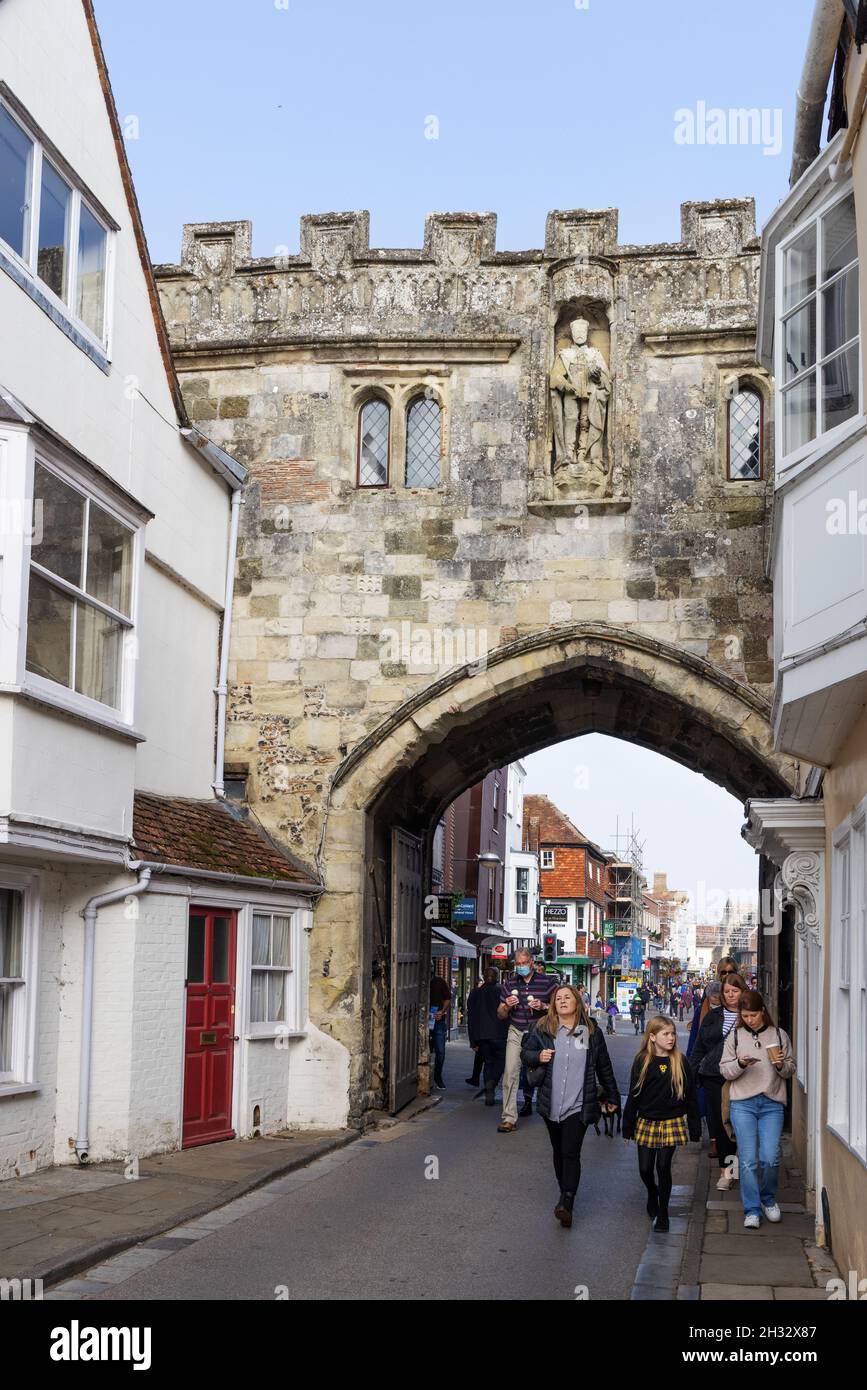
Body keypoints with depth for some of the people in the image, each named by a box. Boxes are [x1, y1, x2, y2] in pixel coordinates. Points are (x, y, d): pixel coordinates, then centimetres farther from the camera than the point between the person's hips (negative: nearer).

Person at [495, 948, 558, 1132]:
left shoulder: (547, 981, -2)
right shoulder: (509, 983, 8)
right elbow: (500, 1015, 12)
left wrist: (543, 1006, -16)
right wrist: (507, 1006, -10)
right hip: (516, 1032, 2)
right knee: (510, 1072, -10)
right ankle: (509, 1118, -10)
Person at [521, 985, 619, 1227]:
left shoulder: (591, 1031, 1)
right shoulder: (542, 1029, 2)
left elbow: (604, 1067, 9)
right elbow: (525, 1052, 12)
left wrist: (612, 1096, 14)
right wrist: (538, 1057, -11)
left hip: (579, 1105, -3)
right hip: (551, 1104, 3)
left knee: (571, 1153, -12)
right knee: (558, 1152, 14)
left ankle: (566, 1203, -16)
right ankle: (566, 1194, 28)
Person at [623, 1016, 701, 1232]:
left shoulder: (680, 1062, -3)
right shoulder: (642, 1062, -3)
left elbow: (690, 1096, 1)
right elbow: (633, 1096, 2)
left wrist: (695, 1126, 1)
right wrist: (628, 1127, 2)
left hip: (672, 1122, -1)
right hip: (646, 1123, 1)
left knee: (663, 1167, -2)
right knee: (645, 1169, 4)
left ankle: (662, 1212, 12)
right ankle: (652, 1194, 37)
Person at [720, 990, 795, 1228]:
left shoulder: (779, 1035, 7)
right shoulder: (735, 1036, 7)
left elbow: (791, 1069, 12)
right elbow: (725, 1071, 6)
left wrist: (781, 1065, -10)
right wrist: (740, 1064, -13)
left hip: (772, 1103, 0)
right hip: (743, 1103, 0)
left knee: (770, 1158, -5)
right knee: (748, 1159, -3)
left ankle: (768, 1199, 21)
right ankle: (752, 1210, 6)